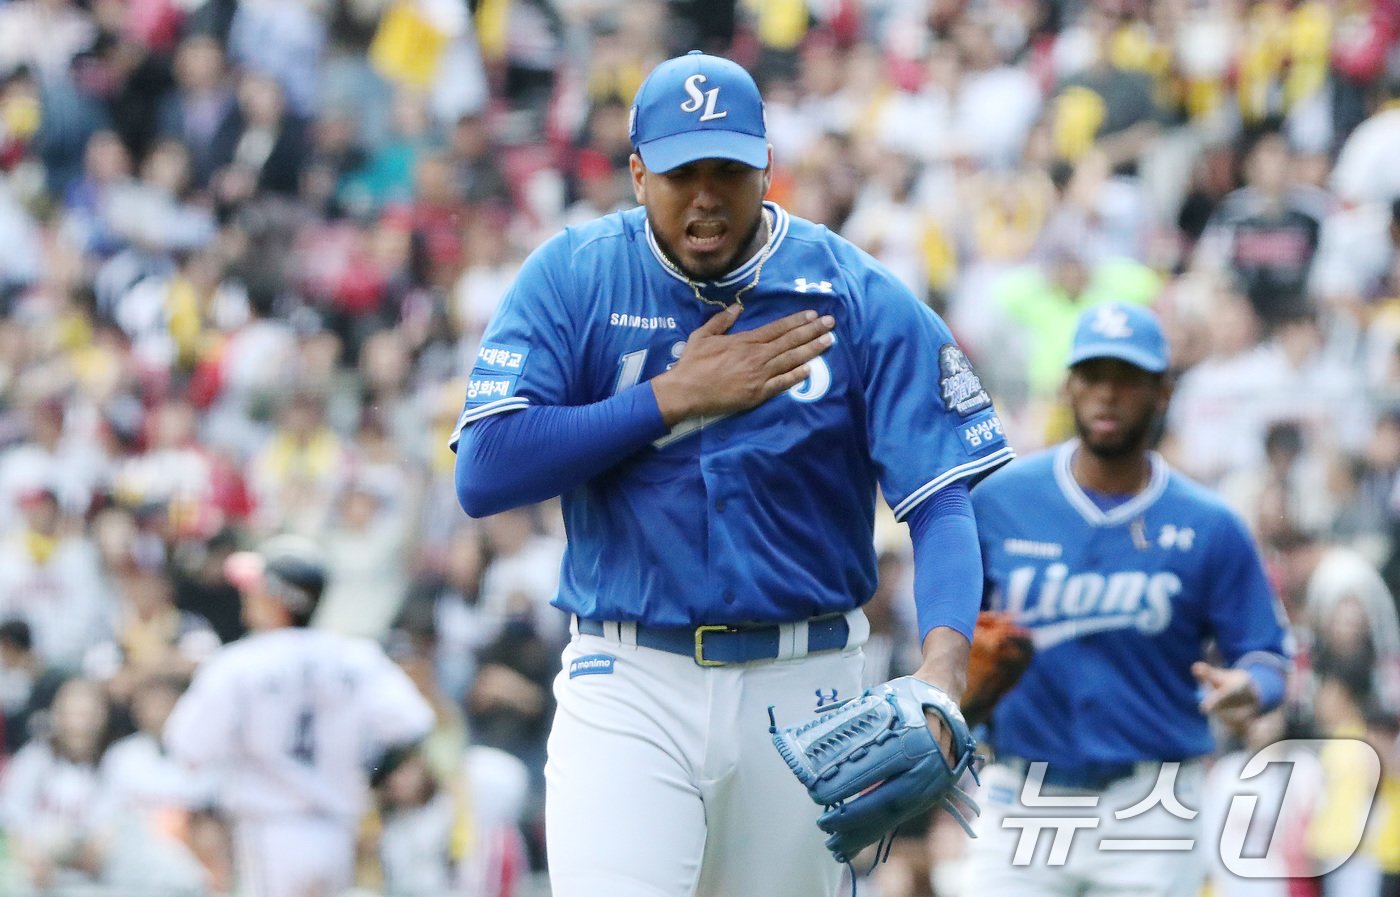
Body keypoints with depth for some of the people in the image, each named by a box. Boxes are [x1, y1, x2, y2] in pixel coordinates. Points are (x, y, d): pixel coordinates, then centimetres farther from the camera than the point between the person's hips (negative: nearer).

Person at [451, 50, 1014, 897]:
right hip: (628, 690, -1)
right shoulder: (571, 278, 0)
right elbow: (484, 474, -9)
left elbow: (944, 497, -8)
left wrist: (943, 663, -26)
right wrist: (674, 396, -12)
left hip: (802, 696, 1)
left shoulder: (862, 300, -1)